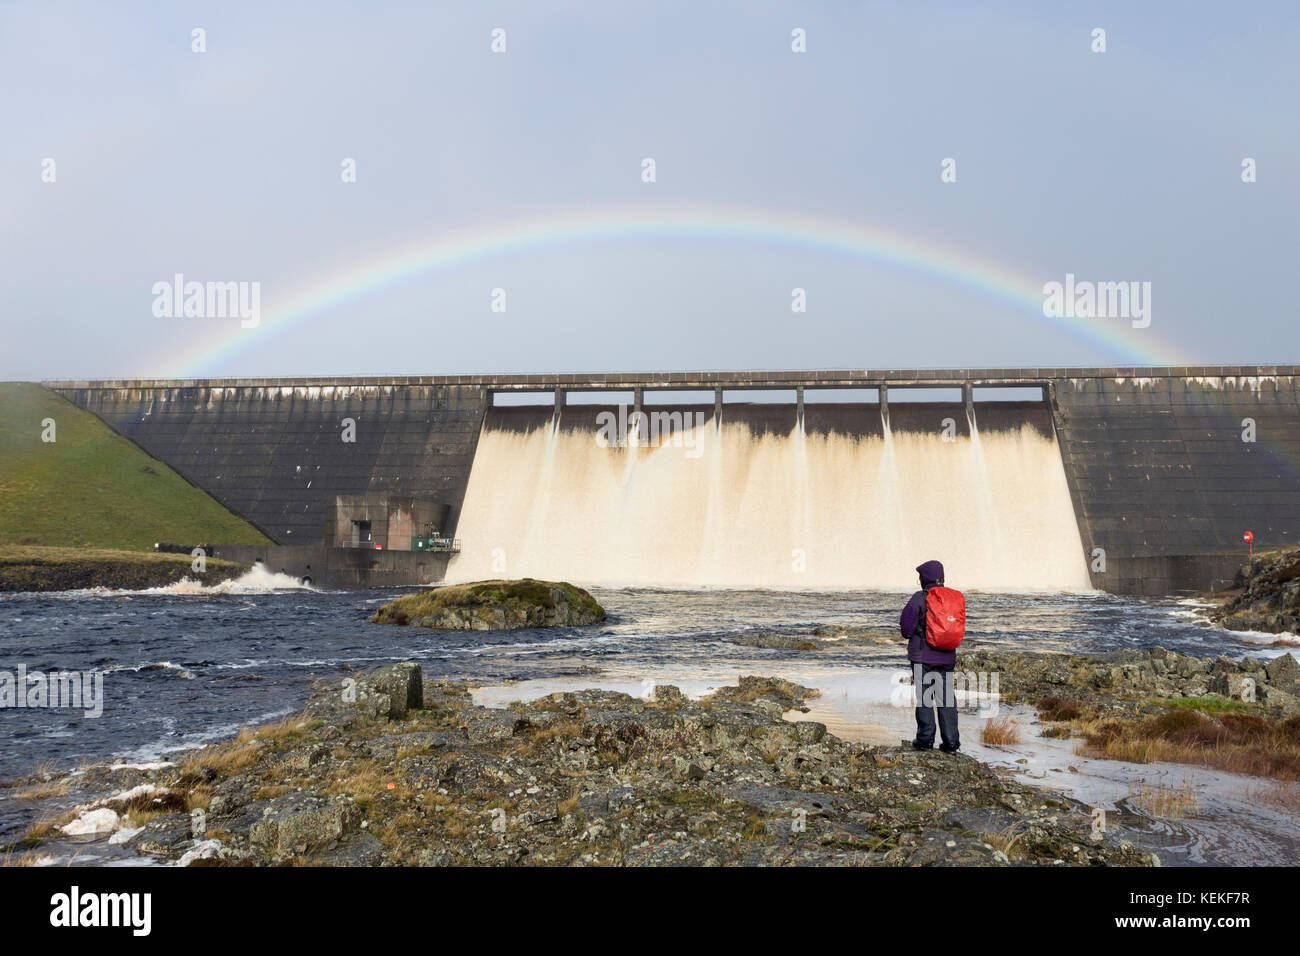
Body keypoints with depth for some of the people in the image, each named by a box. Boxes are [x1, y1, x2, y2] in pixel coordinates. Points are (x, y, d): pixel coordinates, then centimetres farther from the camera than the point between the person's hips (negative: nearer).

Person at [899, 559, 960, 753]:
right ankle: (951, 742, 8)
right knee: (947, 698, 9)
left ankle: (926, 740, 5)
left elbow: (906, 621, -10)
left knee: (924, 696, 3)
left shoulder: (920, 597, -11)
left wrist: (909, 634, 10)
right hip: (947, 656, 5)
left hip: (923, 655, -4)